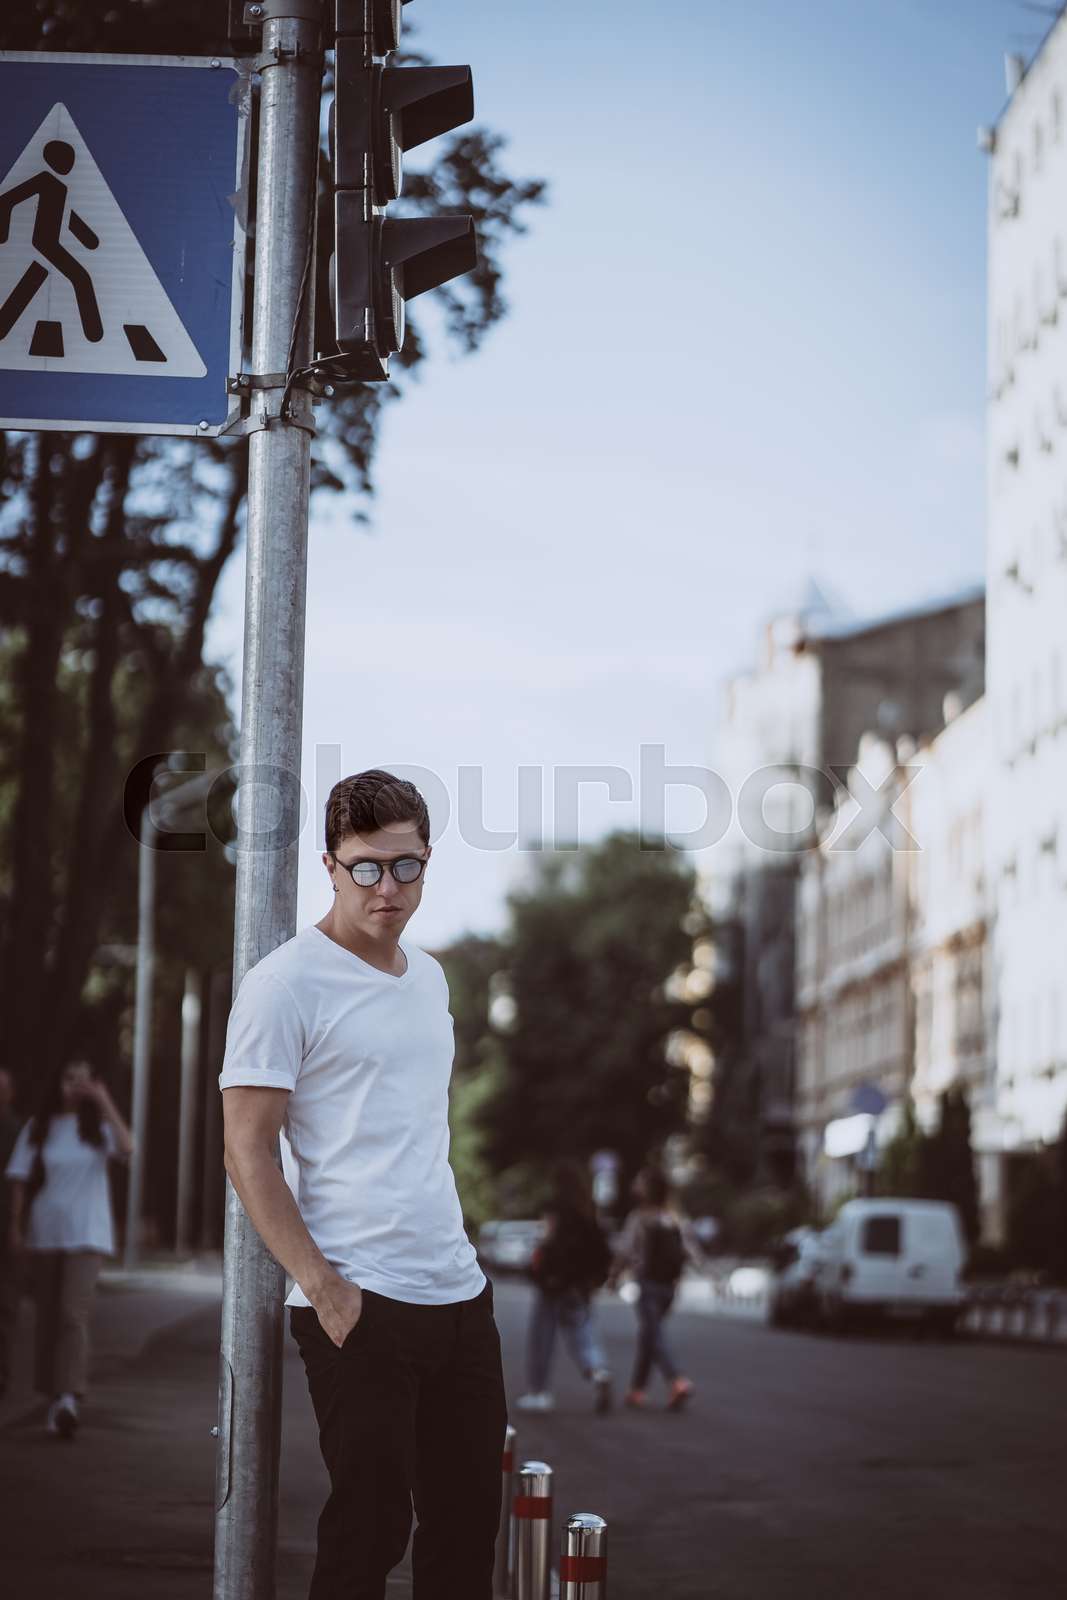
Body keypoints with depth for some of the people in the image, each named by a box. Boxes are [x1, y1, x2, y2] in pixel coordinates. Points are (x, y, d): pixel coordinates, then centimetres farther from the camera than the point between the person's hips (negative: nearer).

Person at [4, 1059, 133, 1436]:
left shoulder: (97, 1128, 3)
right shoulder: (38, 1128, 5)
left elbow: (126, 1148, -18)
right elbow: (20, 1180, 4)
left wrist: (104, 1102, -19)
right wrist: (15, 1226, -3)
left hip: (86, 1235, -2)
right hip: (44, 1233, 2)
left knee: (74, 1313, -16)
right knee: (47, 1316, 7)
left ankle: (69, 1397, -25)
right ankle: (53, 1397, 18)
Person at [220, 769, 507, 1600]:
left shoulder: (429, 977, 14)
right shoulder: (285, 985, -9)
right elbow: (248, 1151, -11)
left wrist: (459, 1248, 17)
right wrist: (323, 1287, -17)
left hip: (461, 1294, 7)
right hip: (360, 1305, -7)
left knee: (469, 1524, 12)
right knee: (368, 1533, -3)